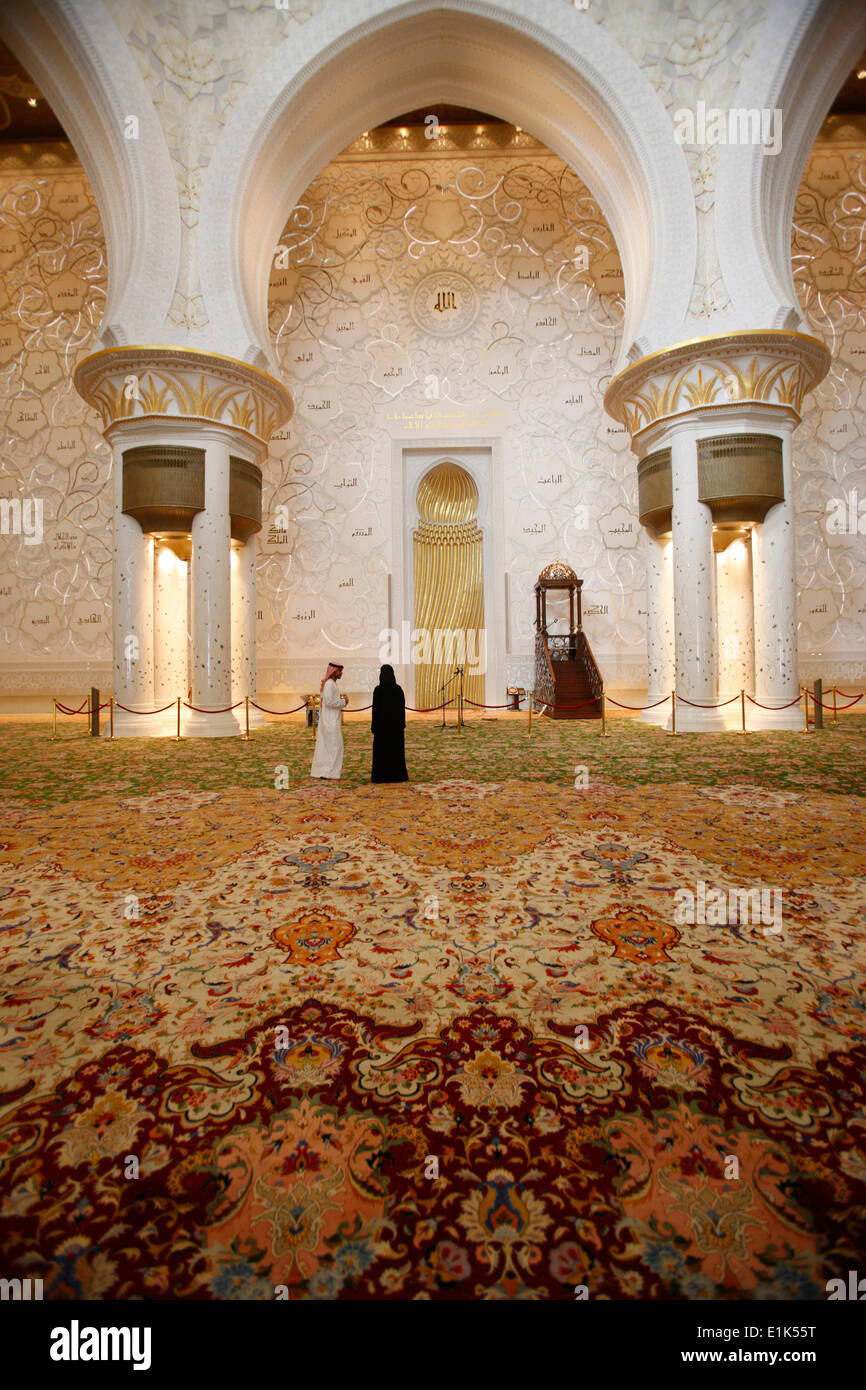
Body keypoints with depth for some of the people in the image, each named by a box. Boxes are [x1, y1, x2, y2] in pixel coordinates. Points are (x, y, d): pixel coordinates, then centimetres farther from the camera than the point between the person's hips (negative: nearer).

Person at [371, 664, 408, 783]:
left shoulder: (378, 690, -13)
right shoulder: (398, 689, -1)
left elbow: (376, 709, -12)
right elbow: (402, 707, 2)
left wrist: (374, 726, -4)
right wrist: (402, 724, 11)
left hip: (382, 723, -3)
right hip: (396, 723, 4)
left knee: (381, 750, 5)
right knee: (396, 748, 10)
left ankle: (381, 775, 6)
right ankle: (397, 774, 13)